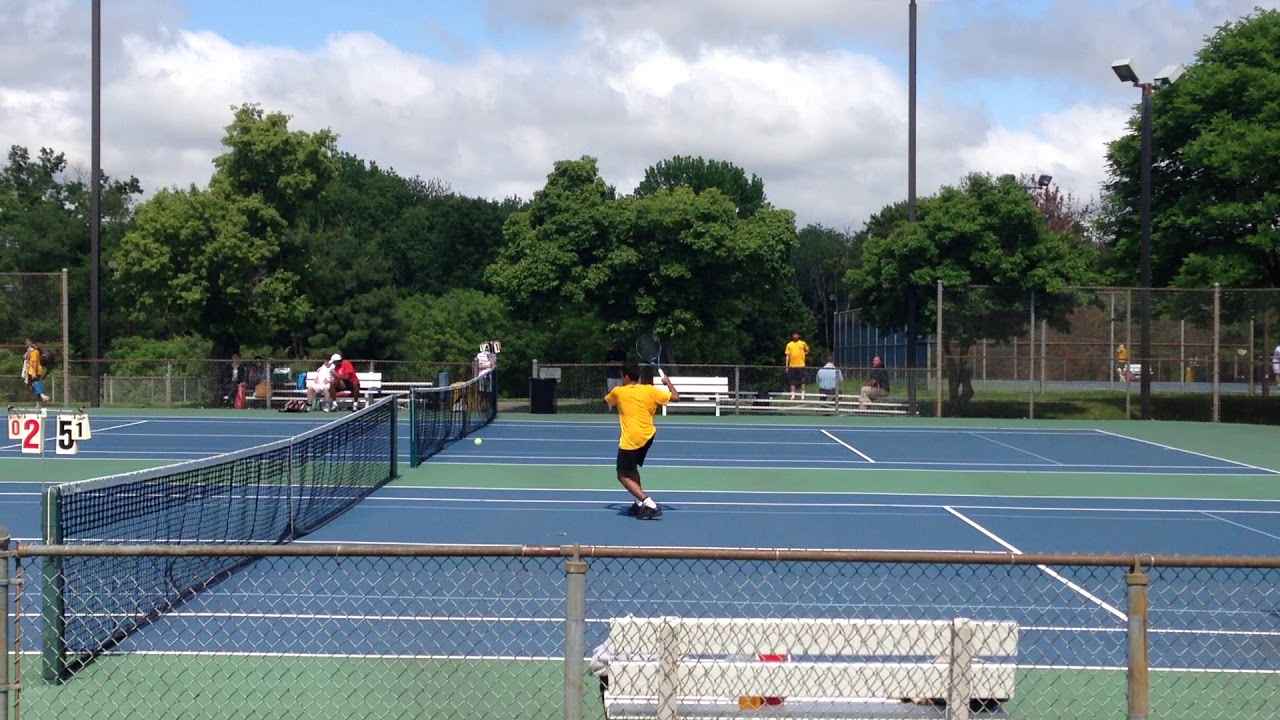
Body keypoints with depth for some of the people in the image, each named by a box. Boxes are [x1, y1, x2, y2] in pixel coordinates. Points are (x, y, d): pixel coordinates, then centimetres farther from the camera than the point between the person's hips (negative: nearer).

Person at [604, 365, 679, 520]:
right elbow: (675, 398, 1)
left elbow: (607, 401, 23)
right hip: (648, 437, 5)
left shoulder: (618, 392, 1)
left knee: (624, 476, 0)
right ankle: (640, 503, 20)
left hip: (629, 441, -5)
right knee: (632, 469, 27)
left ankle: (650, 505, -16)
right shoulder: (650, 390, 2)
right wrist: (668, 383, 18)